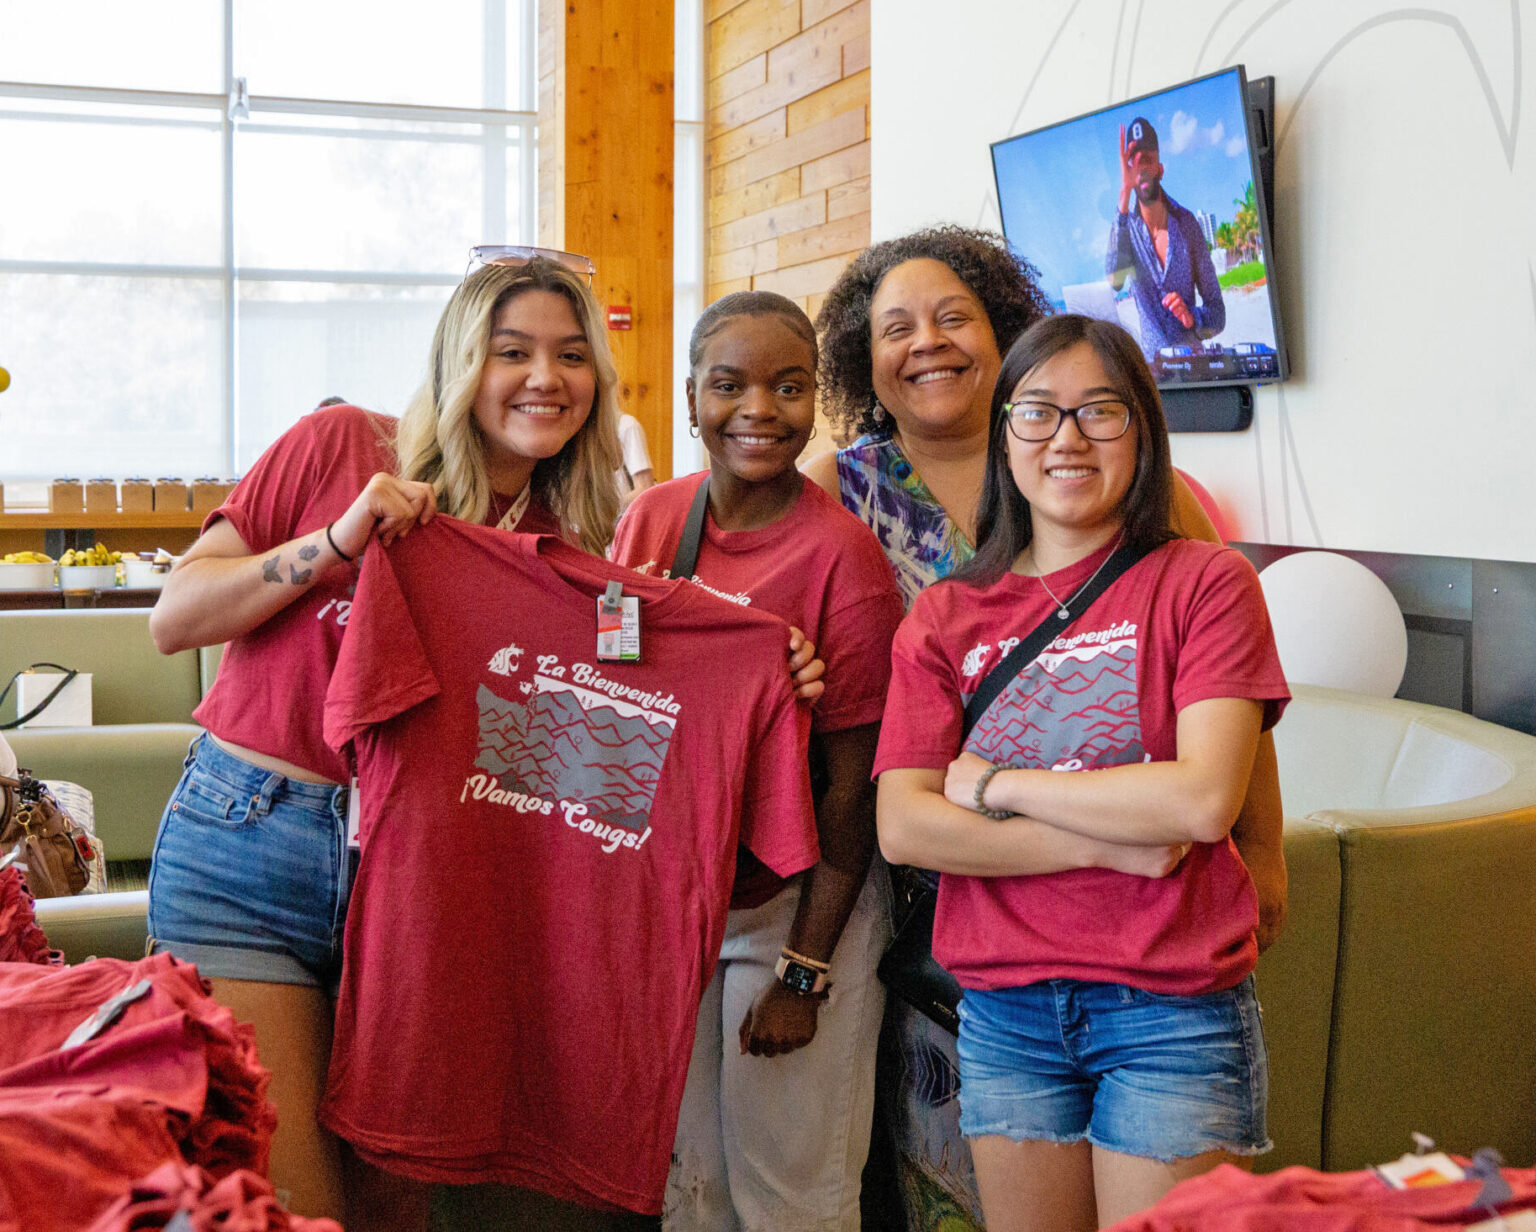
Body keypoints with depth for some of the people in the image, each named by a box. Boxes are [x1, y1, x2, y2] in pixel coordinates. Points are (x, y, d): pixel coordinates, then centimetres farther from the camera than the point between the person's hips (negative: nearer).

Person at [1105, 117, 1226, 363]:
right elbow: (1115, 279, -22)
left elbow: (1218, 314, 7)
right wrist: (1124, 193, -27)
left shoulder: (1187, 223, 4)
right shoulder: (1127, 227, 2)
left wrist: (1193, 318, -17)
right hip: (1150, 365, 0)